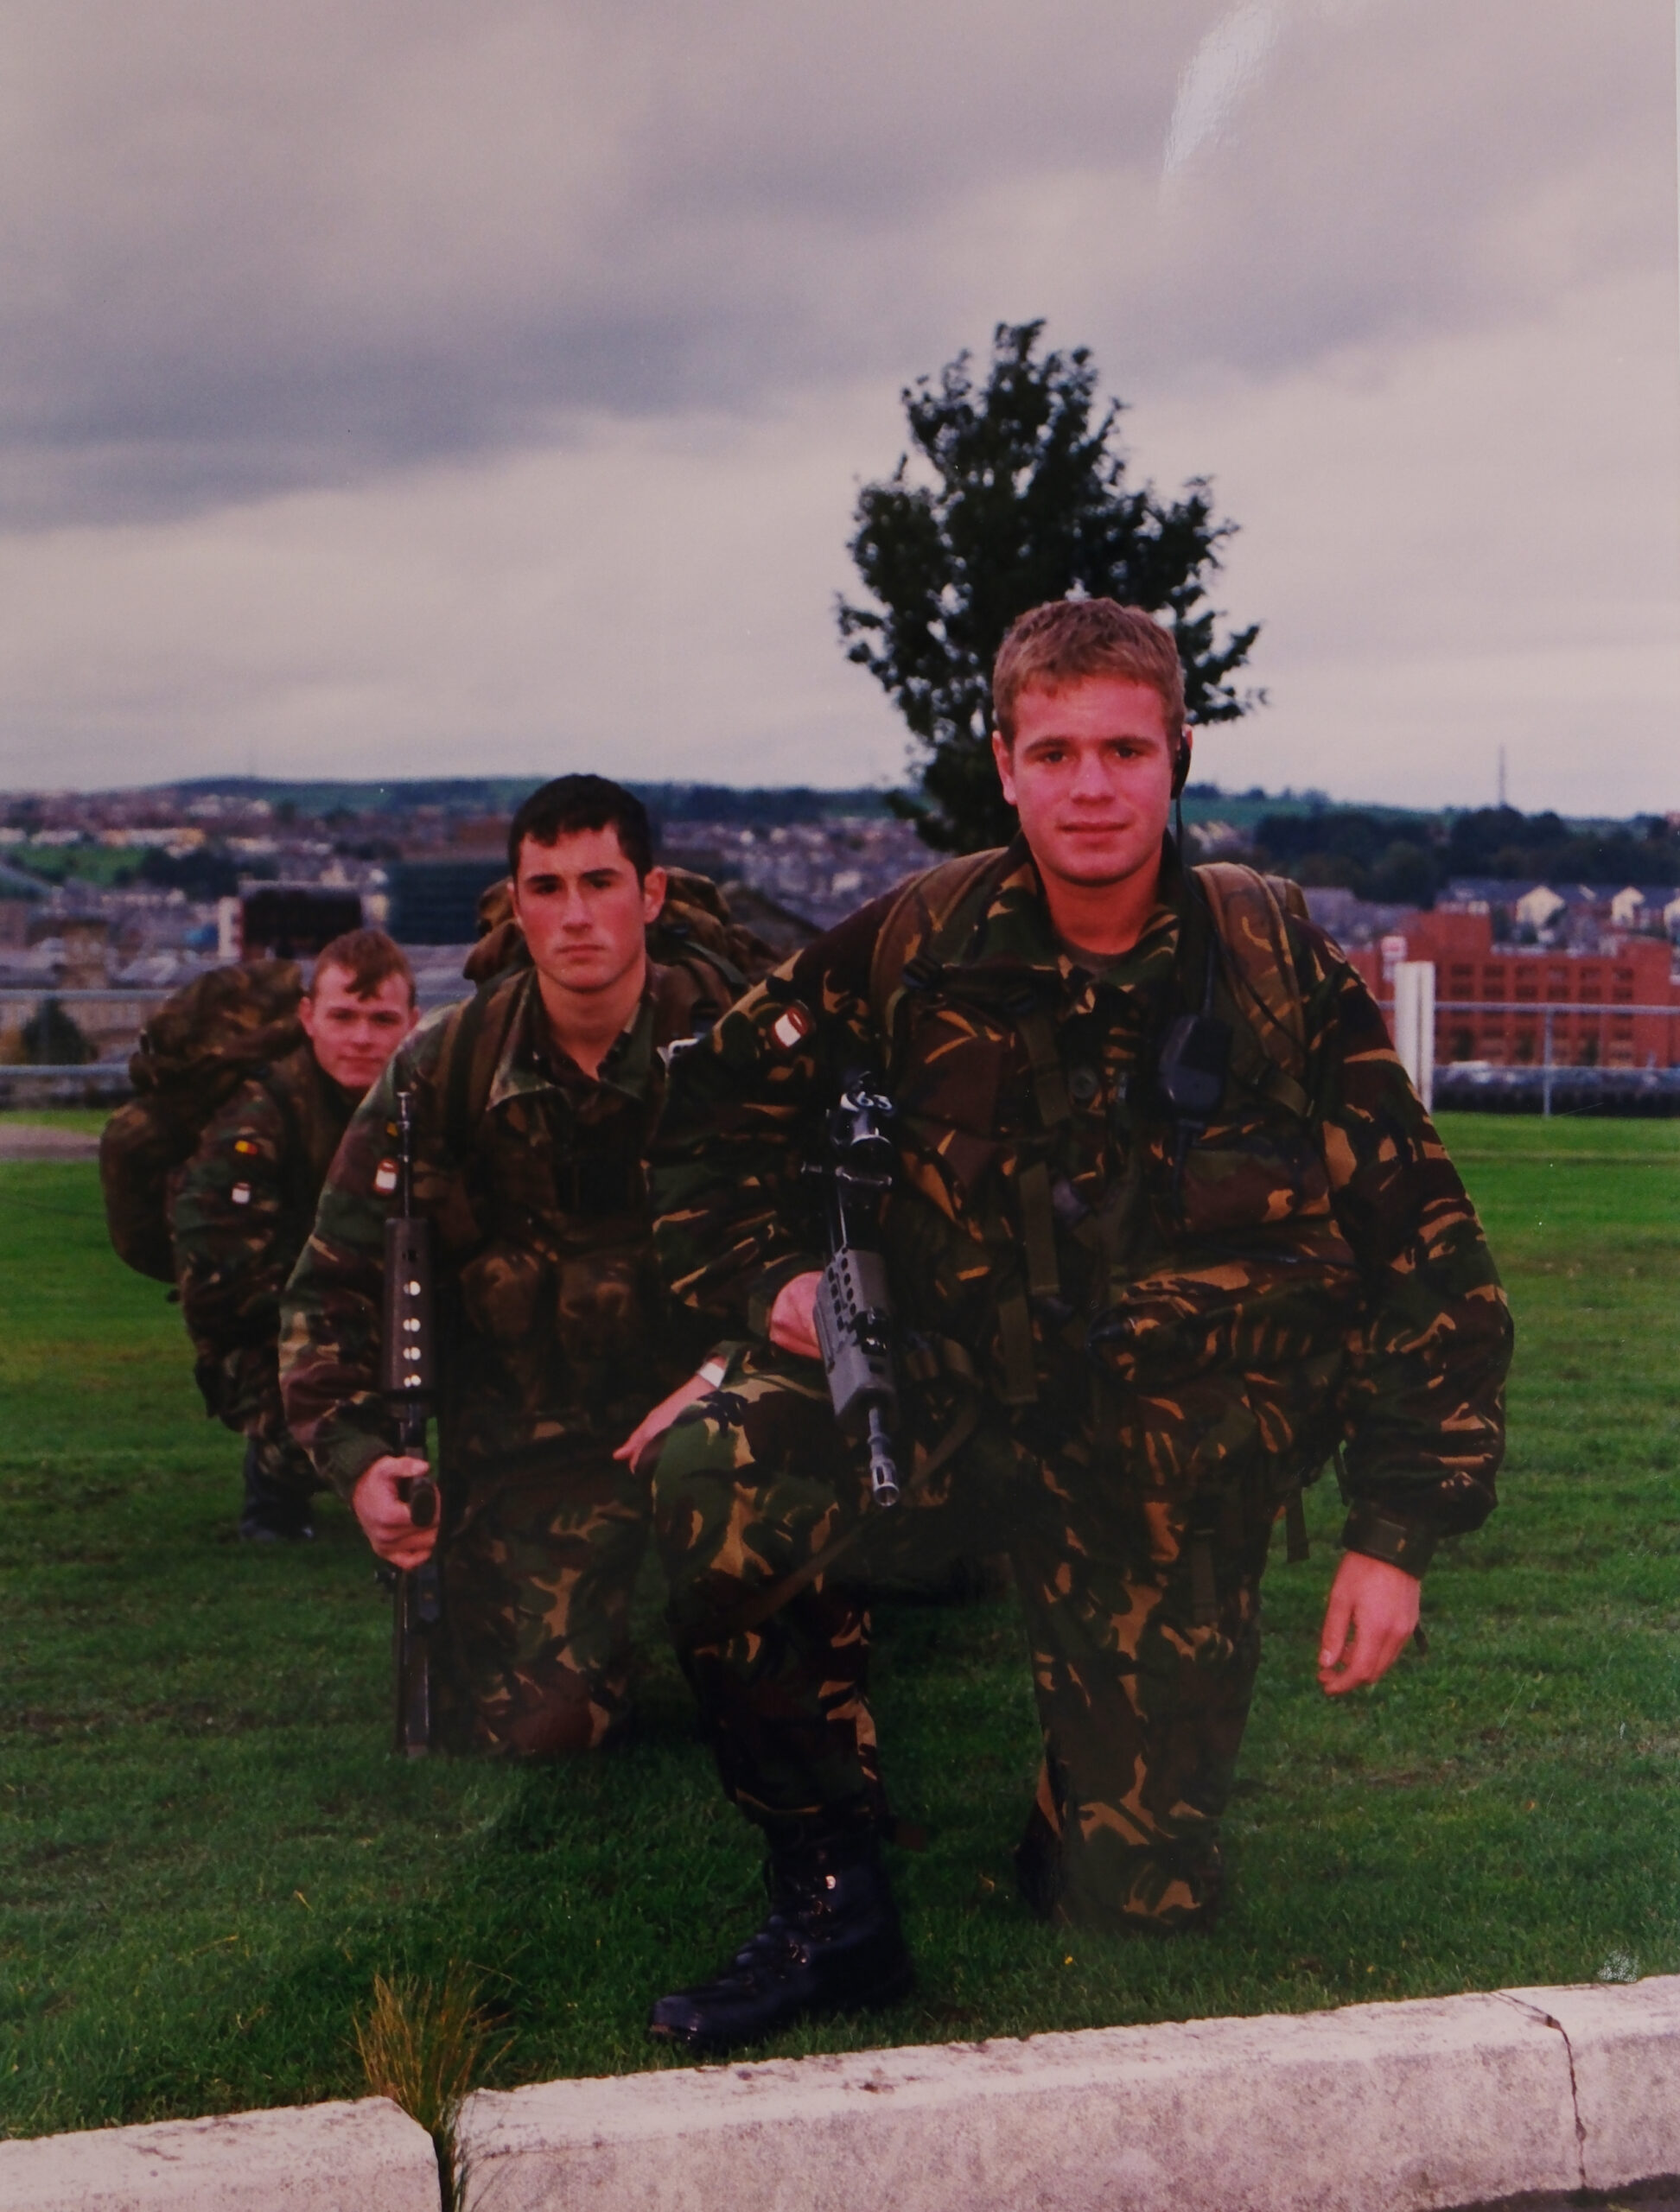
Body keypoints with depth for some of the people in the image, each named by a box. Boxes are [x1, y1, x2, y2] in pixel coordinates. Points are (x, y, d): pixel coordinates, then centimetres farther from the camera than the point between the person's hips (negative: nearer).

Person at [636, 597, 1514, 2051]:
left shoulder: (1282, 970, -10)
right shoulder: (919, 947, -7)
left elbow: (1427, 1257, -4)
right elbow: (721, 1102, 10)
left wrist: (1397, 1536, -7)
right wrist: (772, 1280, -5)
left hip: (1179, 1480, -1)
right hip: (957, 1396, 1)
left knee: (1139, 1901, -2)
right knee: (723, 1479, -30)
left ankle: (1107, 1796, 37)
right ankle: (833, 1906, -14)